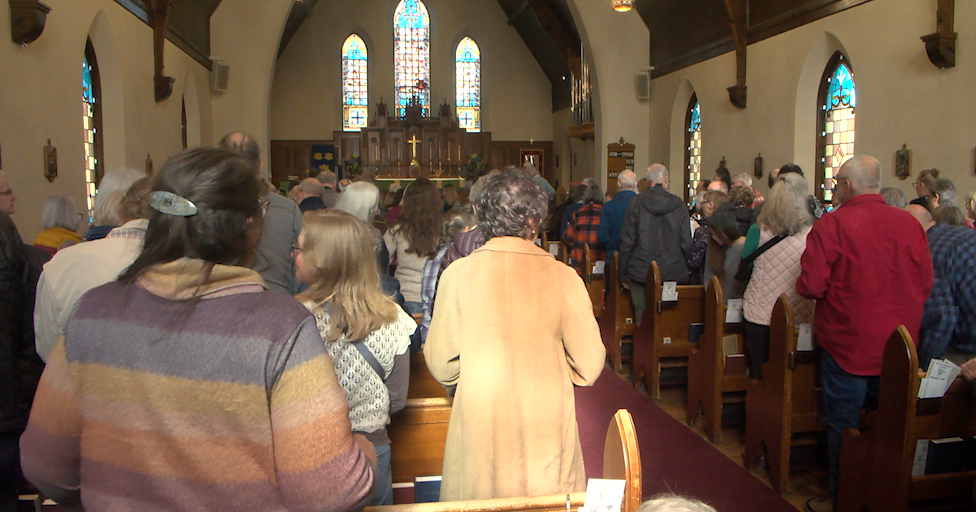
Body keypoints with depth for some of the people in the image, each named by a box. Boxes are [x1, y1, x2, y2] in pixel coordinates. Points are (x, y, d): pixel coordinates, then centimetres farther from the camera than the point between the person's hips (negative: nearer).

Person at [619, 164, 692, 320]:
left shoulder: (636, 203, -2)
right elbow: (686, 243, 3)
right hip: (674, 274, 1)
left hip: (641, 272, -1)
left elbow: (627, 241, -1)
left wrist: (623, 274, 7)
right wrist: (685, 270, 16)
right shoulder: (679, 205, 1)